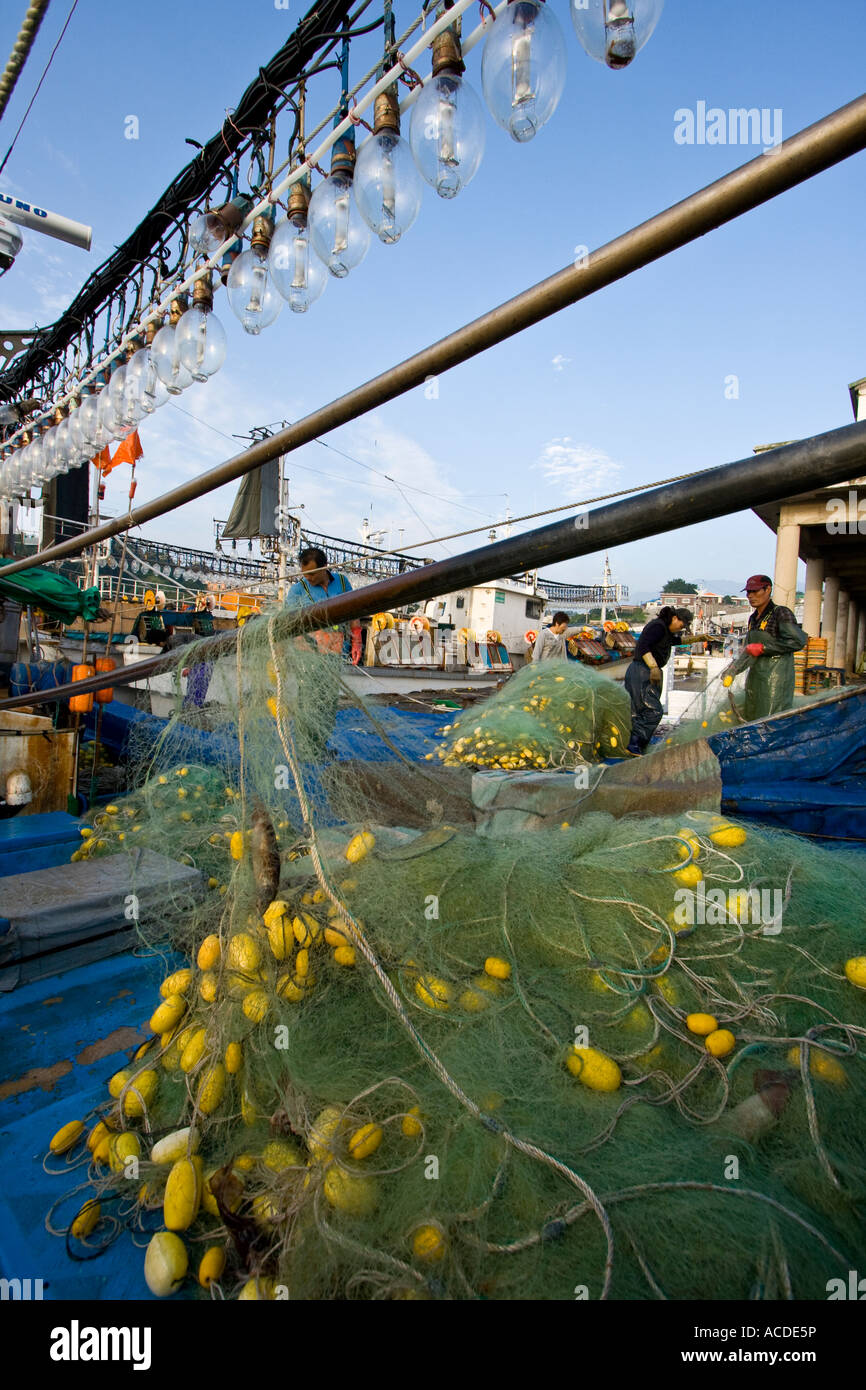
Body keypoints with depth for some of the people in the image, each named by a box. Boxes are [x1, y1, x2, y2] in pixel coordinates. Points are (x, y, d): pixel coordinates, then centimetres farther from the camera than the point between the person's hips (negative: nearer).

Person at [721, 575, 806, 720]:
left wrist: (763, 648, -17)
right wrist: (731, 672, 5)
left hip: (776, 677, -8)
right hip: (755, 675, 8)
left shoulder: (781, 613, -8)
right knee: (750, 719, 9)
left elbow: (798, 641, -20)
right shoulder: (753, 618, 15)